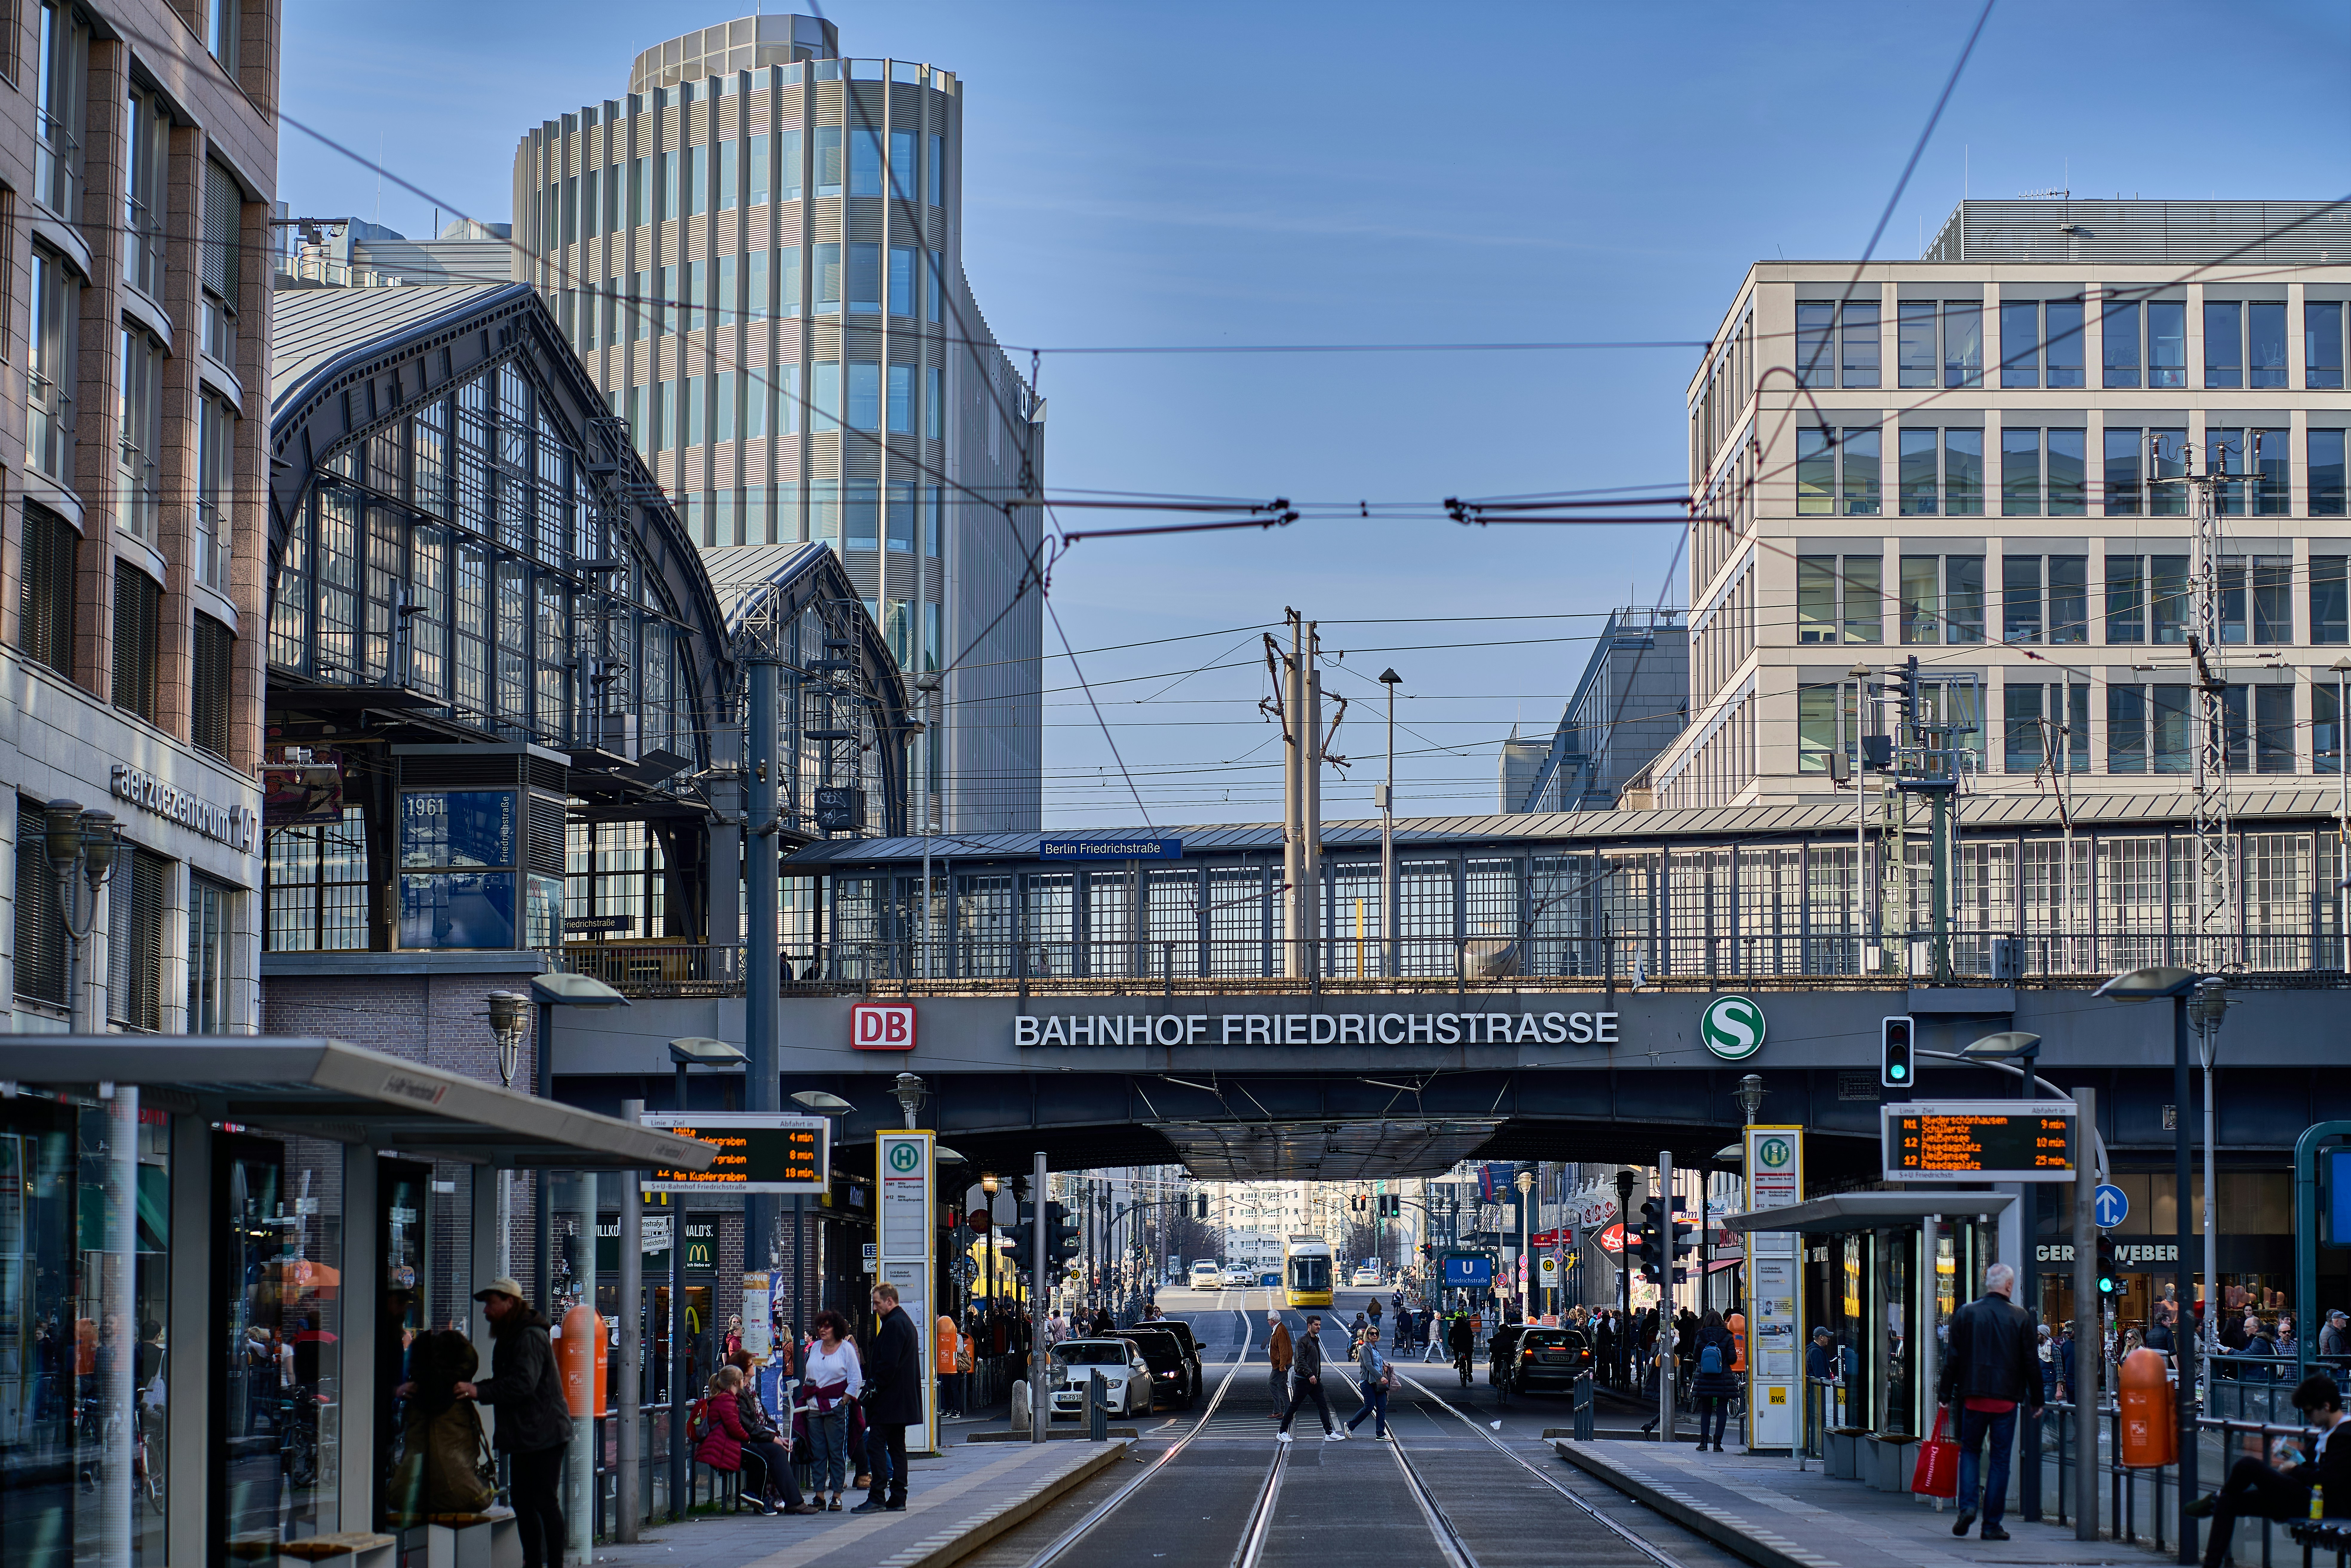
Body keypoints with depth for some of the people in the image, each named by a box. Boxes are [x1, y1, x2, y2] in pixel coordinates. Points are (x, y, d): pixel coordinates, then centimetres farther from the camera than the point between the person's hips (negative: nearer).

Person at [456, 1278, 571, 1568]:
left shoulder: (531, 1337, -15)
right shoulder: (509, 1338, 18)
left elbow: (523, 1384, -25)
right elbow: (508, 1382, 21)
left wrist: (480, 1392, -26)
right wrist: (474, 1388, 6)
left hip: (544, 1433, -10)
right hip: (523, 1436, 10)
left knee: (545, 1501, -8)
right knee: (521, 1499, 12)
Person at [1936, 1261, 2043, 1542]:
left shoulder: (1965, 1314, 0)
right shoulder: (2021, 1317, -2)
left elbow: (1953, 1359, 0)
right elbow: (2031, 1363, 1)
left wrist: (1945, 1395, 6)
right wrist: (2036, 1401, 9)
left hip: (1973, 1396, 1)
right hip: (2007, 1398, -1)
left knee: (1970, 1451, 16)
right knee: (2000, 1460, 5)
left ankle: (1967, 1506, -4)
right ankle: (1992, 1524, 3)